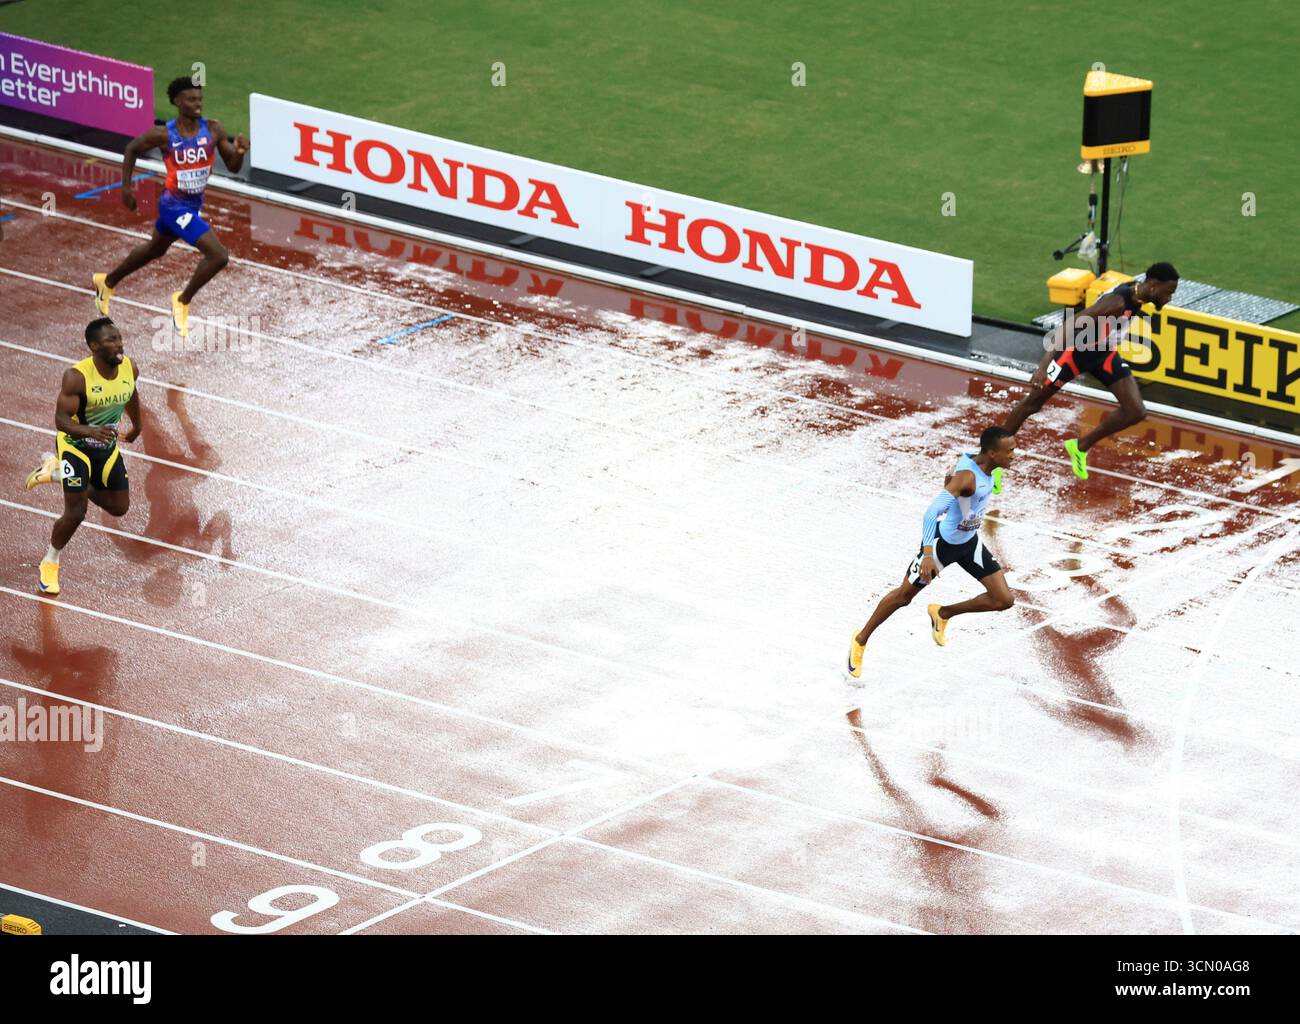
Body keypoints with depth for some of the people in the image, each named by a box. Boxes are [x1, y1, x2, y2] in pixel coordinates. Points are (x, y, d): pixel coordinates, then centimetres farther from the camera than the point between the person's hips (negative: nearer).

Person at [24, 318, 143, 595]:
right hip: (75, 444, -6)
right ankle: (50, 563, 19)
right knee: (75, 513, -9)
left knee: (119, 507, 14)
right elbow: (61, 419, -29)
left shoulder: (130, 369, -13)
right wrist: (91, 431, -49)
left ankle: (56, 473, 31)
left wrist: (136, 427, 27)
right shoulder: (77, 377, -31)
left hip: (107, 445, 6)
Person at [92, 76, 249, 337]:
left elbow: (233, 167, -5)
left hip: (194, 204, 7)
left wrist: (239, 152, -27)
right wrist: (126, 187, -3)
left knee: (155, 250, 29)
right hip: (174, 206, -7)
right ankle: (183, 301, 5)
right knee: (218, 256, -18)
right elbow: (132, 149, -3)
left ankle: (108, 281, 53)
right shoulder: (164, 135, -21)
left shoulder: (213, 130, -11)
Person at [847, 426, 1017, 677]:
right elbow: (931, 512, -41)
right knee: (904, 595, 10)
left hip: (969, 542, 8)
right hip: (942, 542, -8)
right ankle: (860, 642, 32)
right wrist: (928, 555, -48)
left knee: (1004, 600, 0)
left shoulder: (979, 462, -10)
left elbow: (950, 479, 11)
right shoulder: (967, 476, -36)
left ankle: (942, 614, 22)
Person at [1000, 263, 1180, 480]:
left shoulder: (1138, 297, -9)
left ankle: (1081, 447, 16)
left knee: (1136, 412, -2)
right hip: (1077, 349, -8)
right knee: (1033, 403, 8)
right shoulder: (1118, 301, -35)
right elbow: (1070, 326, -39)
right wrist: (1043, 365, -44)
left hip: (1104, 352, 8)